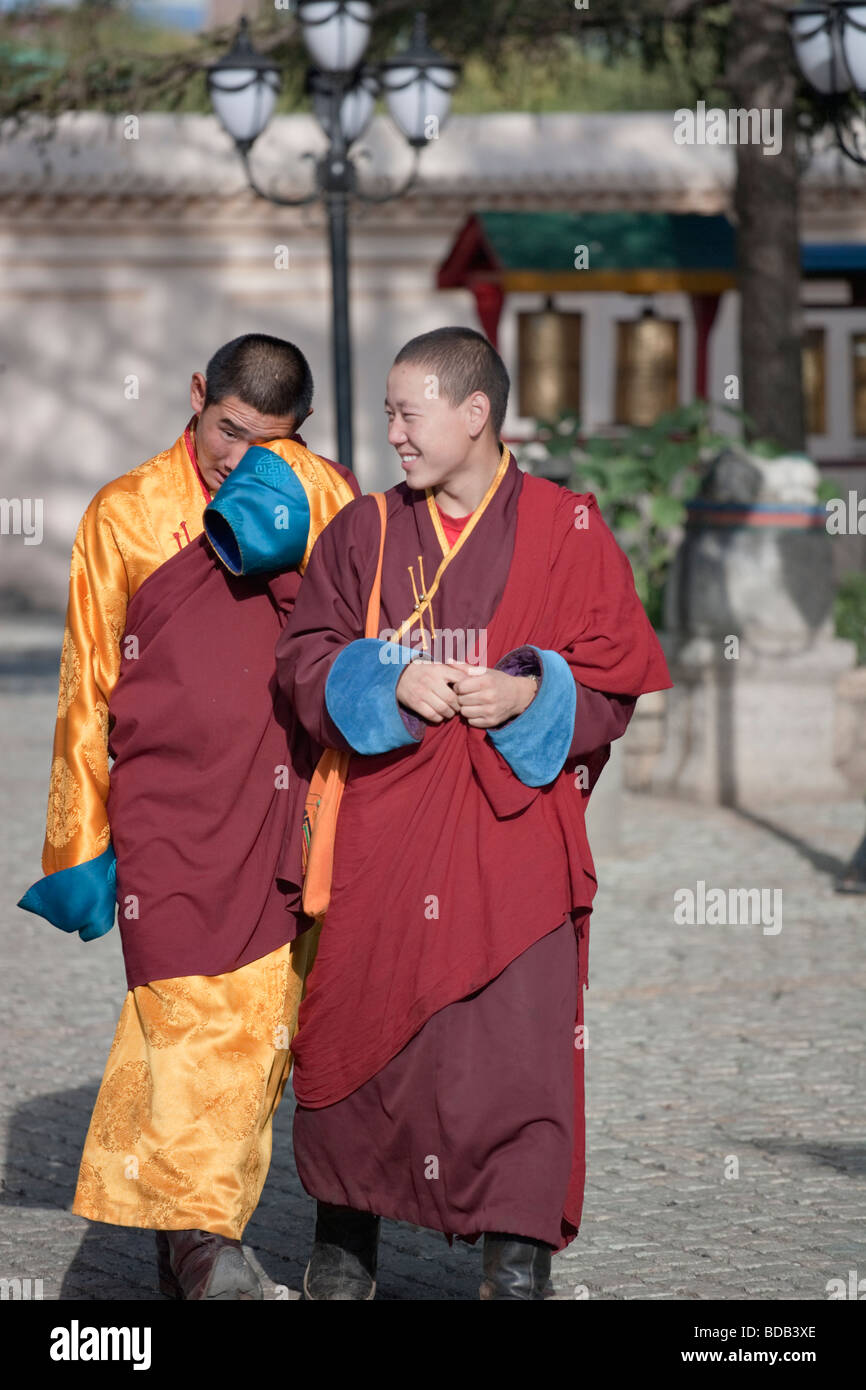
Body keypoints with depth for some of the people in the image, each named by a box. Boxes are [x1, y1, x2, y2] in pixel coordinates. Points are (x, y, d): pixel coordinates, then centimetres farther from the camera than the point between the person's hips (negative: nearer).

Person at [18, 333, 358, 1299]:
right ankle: (200, 1232, -14)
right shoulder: (125, 514, 8)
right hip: (165, 810, -2)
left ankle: (191, 1235, 12)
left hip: (281, 810, 2)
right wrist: (78, 840, 10)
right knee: (189, 1015, -14)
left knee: (260, 1024, 2)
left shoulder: (320, 502, 11)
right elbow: (87, 684, 10)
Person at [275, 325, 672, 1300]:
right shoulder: (363, 533, 10)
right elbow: (304, 657, 7)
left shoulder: (566, 530, 2)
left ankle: (518, 1256, 0)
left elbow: (616, 670, 2)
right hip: (384, 830, 2)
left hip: (516, 826, -2)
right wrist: (389, 682, -11)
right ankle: (345, 1231, 23)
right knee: (367, 1027, 5)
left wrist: (531, 693, -15)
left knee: (520, 1032, -8)